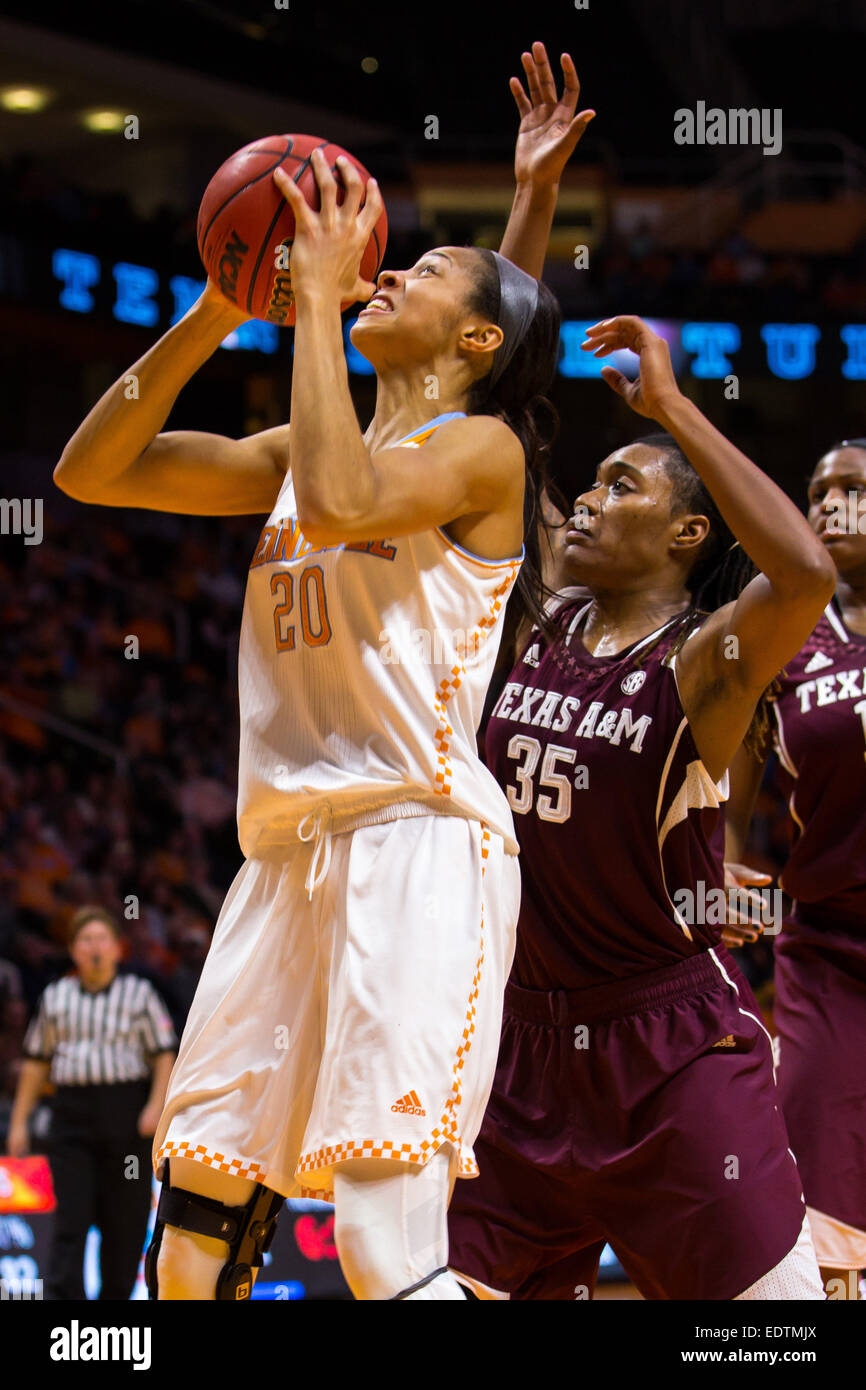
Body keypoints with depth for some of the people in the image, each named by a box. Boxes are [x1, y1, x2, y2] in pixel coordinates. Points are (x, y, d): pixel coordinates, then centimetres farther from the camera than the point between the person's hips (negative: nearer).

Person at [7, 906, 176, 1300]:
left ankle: (115, 1297, 15)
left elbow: (164, 1054, 3)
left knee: (124, 1222, 2)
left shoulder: (139, 994, 7)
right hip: (71, 1114, 1)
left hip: (126, 1113, -1)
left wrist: (156, 1105, -11)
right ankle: (62, 1298, -14)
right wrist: (19, 1120, 12)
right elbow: (36, 1062, 16)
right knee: (71, 1216, -9)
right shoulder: (55, 997, 13)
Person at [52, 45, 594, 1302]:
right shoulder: (301, 449, 20)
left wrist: (321, 291, -10)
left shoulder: (480, 448, 0)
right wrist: (219, 310, 6)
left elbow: (341, 502, -21)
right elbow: (90, 472, 15)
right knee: (190, 1232, 7)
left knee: (388, 1244, -22)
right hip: (290, 855, 8)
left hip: (418, 843, -8)